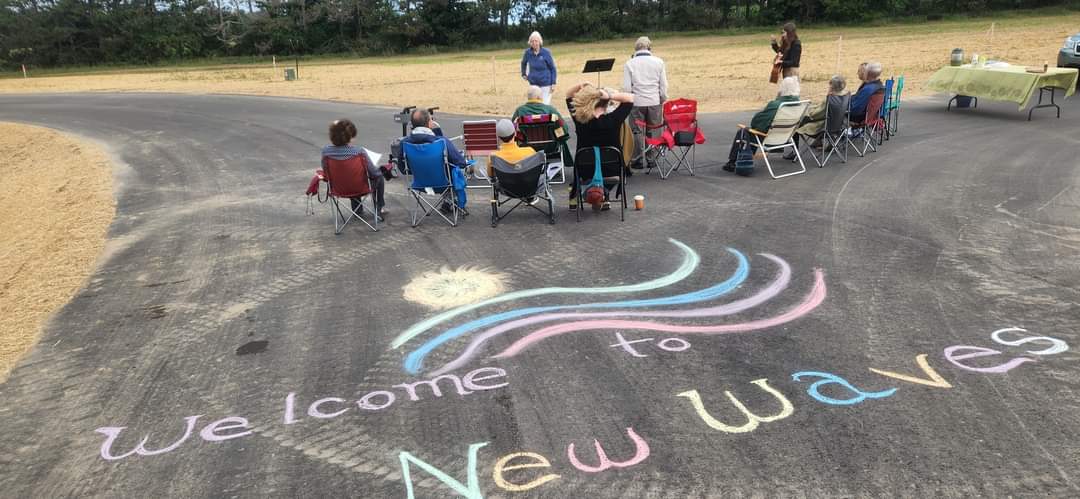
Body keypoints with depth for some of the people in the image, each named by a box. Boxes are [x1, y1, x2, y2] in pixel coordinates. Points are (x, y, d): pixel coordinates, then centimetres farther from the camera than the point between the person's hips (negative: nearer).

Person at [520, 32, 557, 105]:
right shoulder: (528, 52, -4)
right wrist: (523, 74, 19)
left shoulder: (546, 52, -11)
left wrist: (553, 83, -9)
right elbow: (523, 63, 18)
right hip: (533, 83, 3)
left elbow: (553, 68, -5)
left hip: (545, 84, -3)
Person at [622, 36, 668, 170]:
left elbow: (627, 87, -6)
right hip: (655, 102, 1)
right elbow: (663, 85, 1)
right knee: (653, 131, 10)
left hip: (637, 102, -1)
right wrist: (663, 100, 13)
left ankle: (637, 160, 11)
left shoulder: (629, 64, -3)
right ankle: (651, 160, 13)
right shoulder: (658, 62, 1)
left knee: (637, 132, 8)